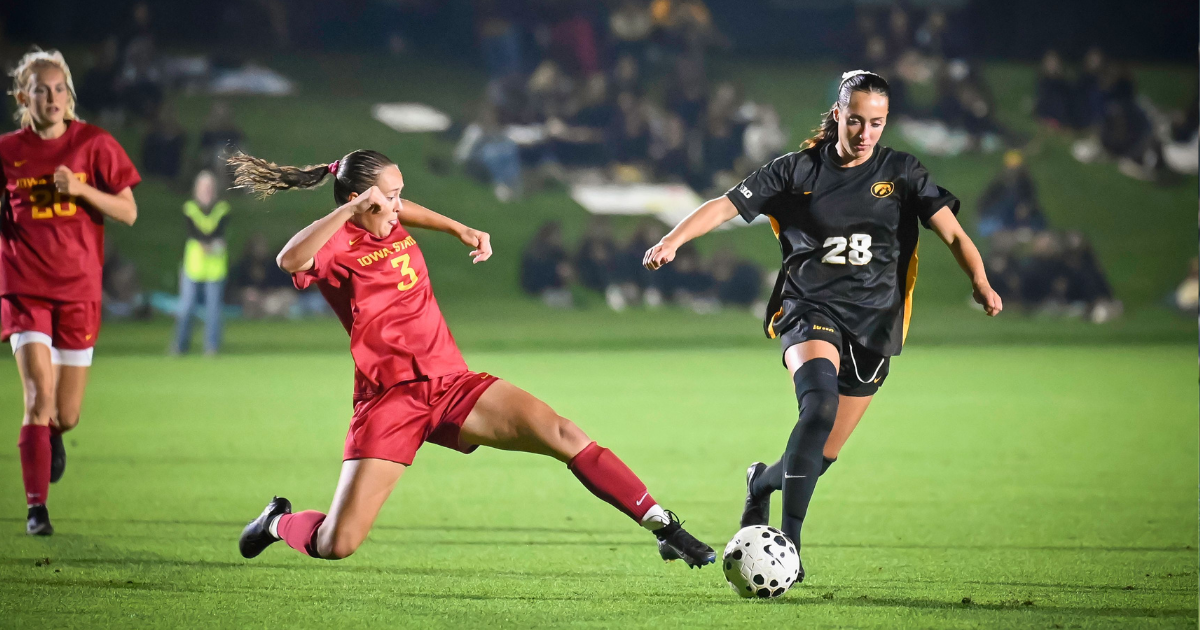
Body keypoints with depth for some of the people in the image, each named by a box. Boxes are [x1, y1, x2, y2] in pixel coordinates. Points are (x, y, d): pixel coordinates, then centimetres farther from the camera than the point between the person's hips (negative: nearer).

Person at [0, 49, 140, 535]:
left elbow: (128, 212, -2)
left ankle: (54, 434, 45)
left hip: (78, 291, 1)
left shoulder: (94, 144, -1)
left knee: (66, 416, 6)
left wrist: (81, 188, -16)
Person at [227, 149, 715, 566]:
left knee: (565, 436, -15)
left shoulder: (394, 226, 10)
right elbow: (290, 260, -35)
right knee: (336, 545, -10)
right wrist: (351, 211, -38)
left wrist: (460, 230, 26)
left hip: (452, 385, 6)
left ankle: (665, 529, -11)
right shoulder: (337, 244, -10)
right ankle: (279, 522, 26)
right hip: (388, 398, -6)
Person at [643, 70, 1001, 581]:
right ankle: (788, 540, -32)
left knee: (823, 454, 4)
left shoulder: (901, 173, 4)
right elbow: (725, 206, -2)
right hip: (811, 311, -3)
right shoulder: (799, 170, 1)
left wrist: (979, 281, -21)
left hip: (873, 324, 3)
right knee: (820, 403, -32)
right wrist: (672, 241, -18)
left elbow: (953, 234, -3)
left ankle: (762, 482, 40)